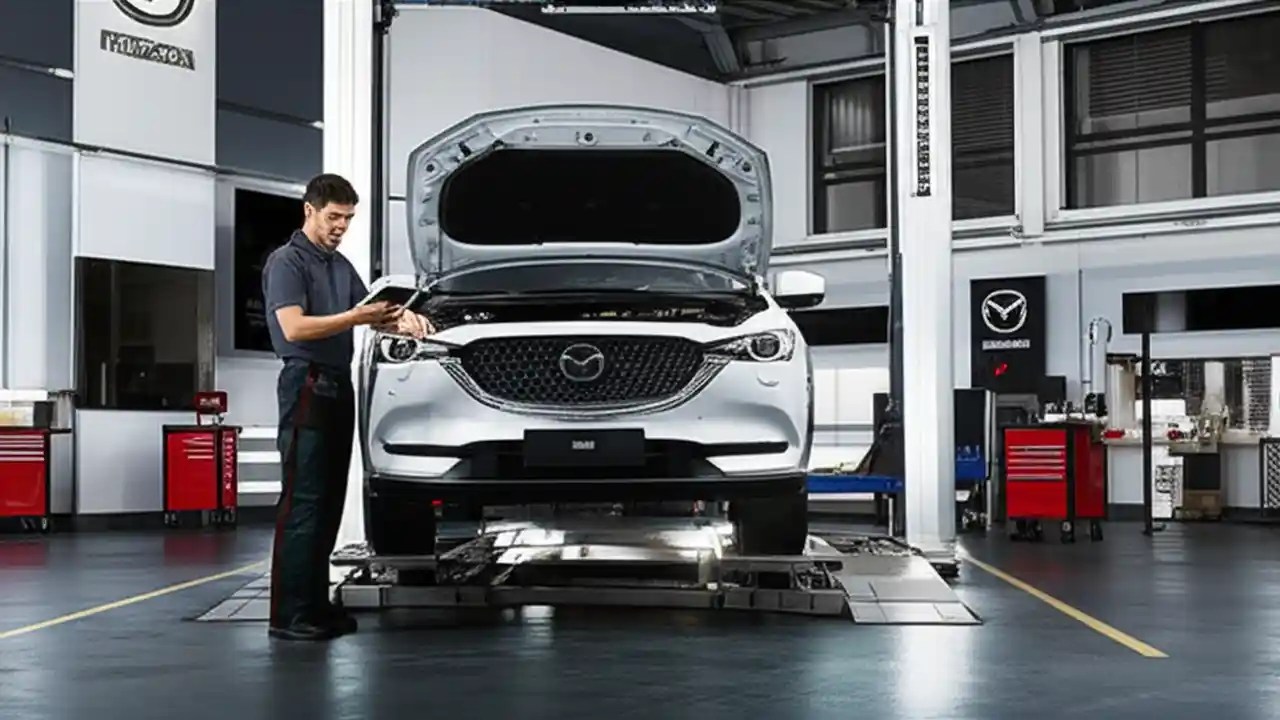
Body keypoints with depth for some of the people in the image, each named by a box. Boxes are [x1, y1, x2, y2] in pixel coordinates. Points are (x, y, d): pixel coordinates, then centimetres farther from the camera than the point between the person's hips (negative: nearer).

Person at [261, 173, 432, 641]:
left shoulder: (341, 265, 21)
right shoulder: (286, 262, -5)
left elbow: (370, 314, 24)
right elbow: (294, 327, -17)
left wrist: (401, 320, 3)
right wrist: (356, 317, -20)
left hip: (339, 388, 8)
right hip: (306, 386, -8)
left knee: (329, 502, 8)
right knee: (302, 504, -11)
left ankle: (316, 606, 14)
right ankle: (289, 615, -10)